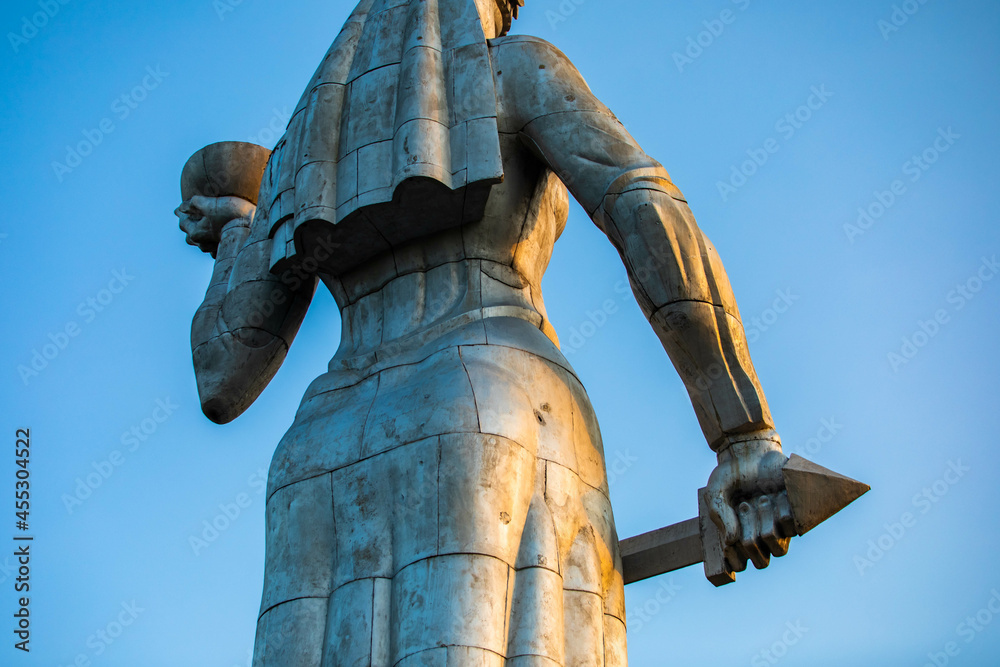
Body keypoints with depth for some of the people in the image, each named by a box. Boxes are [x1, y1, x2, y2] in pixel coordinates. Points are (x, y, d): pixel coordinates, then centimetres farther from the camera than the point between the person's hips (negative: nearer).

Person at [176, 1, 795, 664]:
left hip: (333, 465, 4)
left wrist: (234, 234, 42)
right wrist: (748, 440, -5)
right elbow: (650, 213, -2)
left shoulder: (300, 161, 29)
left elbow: (224, 382, 22)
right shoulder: (521, 70, 18)